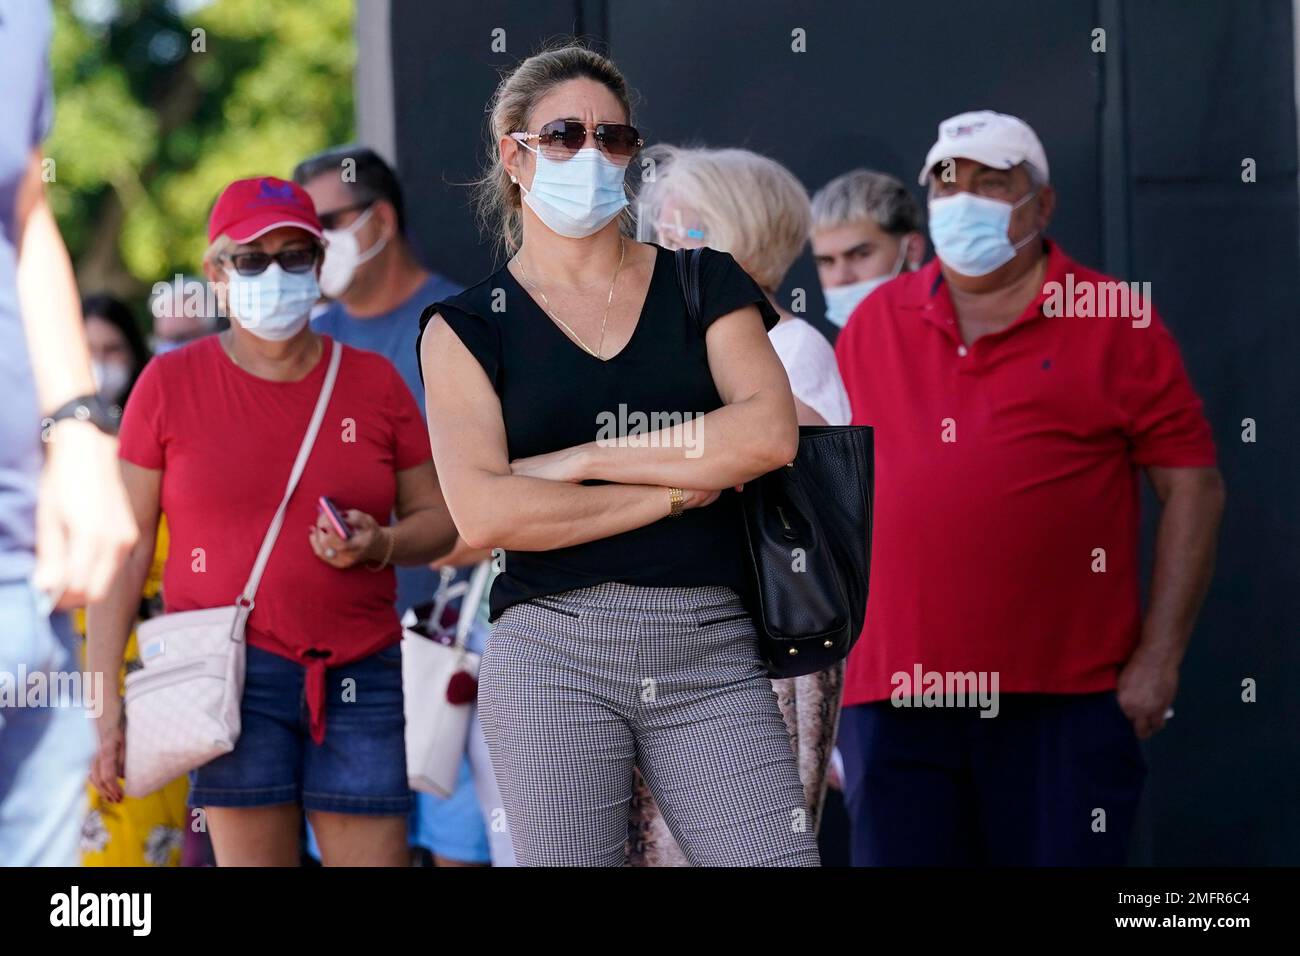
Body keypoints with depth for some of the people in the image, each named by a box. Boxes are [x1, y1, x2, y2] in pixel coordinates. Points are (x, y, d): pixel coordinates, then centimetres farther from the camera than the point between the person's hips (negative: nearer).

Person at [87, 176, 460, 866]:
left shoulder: (373, 381, 10)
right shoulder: (170, 383, 4)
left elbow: (438, 518, 15)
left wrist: (380, 544, -8)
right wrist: (103, 706, -2)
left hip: (361, 678, 2)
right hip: (233, 673, -2)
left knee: (375, 856, -5)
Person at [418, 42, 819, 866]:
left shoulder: (704, 283, 12)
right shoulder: (469, 326, 7)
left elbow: (770, 433, -5)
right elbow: (483, 513, -8)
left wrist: (581, 461, -7)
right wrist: (673, 489, -5)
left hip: (712, 648, 1)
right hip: (554, 652, -1)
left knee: (781, 855, -10)